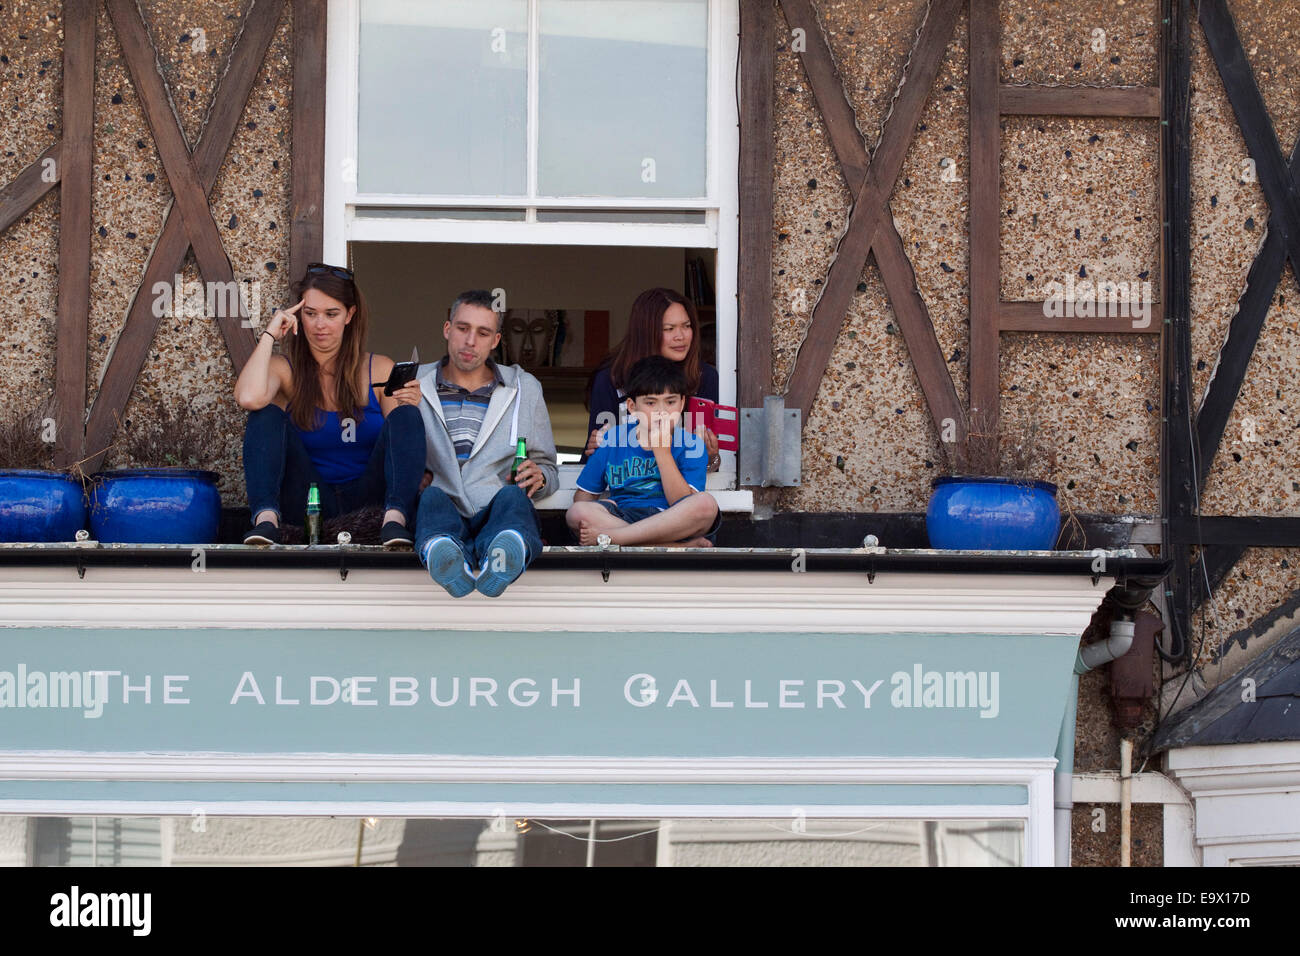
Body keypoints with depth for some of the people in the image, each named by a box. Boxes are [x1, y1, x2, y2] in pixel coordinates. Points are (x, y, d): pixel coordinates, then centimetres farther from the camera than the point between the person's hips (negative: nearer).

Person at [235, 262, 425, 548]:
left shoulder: (380, 369, 7)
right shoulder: (285, 369, 3)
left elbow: (402, 445, 3)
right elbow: (249, 398, -22)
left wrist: (408, 409, -18)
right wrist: (268, 336, -8)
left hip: (367, 500, 1)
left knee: (405, 416, -18)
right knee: (267, 415, -17)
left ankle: (394, 519, -38)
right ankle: (266, 518, -35)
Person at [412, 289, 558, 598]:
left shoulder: (525, 388, 22)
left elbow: (547, 467, 26)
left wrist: (539, 477, 1)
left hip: (496, 514, 0)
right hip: (442, 515, 0)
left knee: (512, 495, -35)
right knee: (432, 496, -35)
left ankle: (500, 558, -71)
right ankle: (444, 556, -72)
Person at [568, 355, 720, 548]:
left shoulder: (691, 444, 4)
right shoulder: (613, 439, 10)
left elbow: (683, 503, -9)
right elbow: (583, 495, 14)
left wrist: (663, 451, -12)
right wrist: (602, 511, -10)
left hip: (672, 524, -2)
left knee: (706, 503, -32)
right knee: (576, 513, -28)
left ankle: (607, 537, -30)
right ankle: (678, 546, -31)